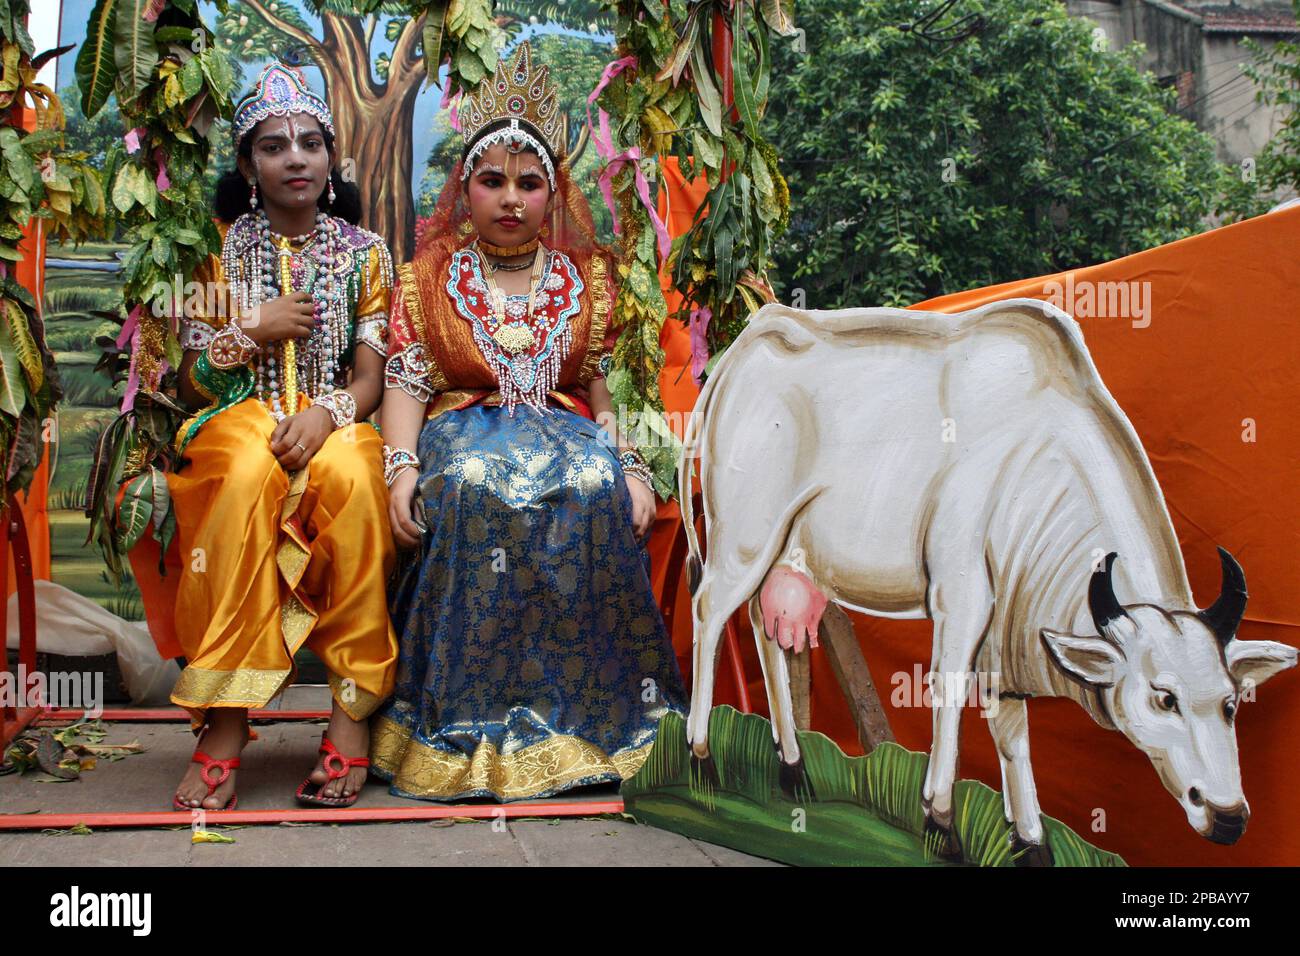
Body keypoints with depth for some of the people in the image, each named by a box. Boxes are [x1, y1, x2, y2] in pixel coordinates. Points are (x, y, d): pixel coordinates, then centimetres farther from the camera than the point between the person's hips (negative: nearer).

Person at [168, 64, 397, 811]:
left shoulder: (365, 252, 11)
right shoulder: (220, 250, 9)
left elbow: (370, 376, 3)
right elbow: (190, 384, 8)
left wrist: (328, 412, -19)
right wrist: (254, 332, -8)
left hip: (334, 425, 1)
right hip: (237, 421, 0)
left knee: (349, 474, -37)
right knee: (252, 468, -38)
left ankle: (354, 710, -31)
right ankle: (227, 722, -37)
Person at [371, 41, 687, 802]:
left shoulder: (586, 276, 12)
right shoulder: (428, 275, 9)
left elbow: (604, 388, 9)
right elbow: (405, 383, 1)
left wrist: (632, 465, -8)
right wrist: (403, 465, -18)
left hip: (564, 429, 1)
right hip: (464, 429, -1)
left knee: (594, 491, -34)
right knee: (475, 489, -37)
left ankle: (586, 711, -22)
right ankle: (469, 720, -29)